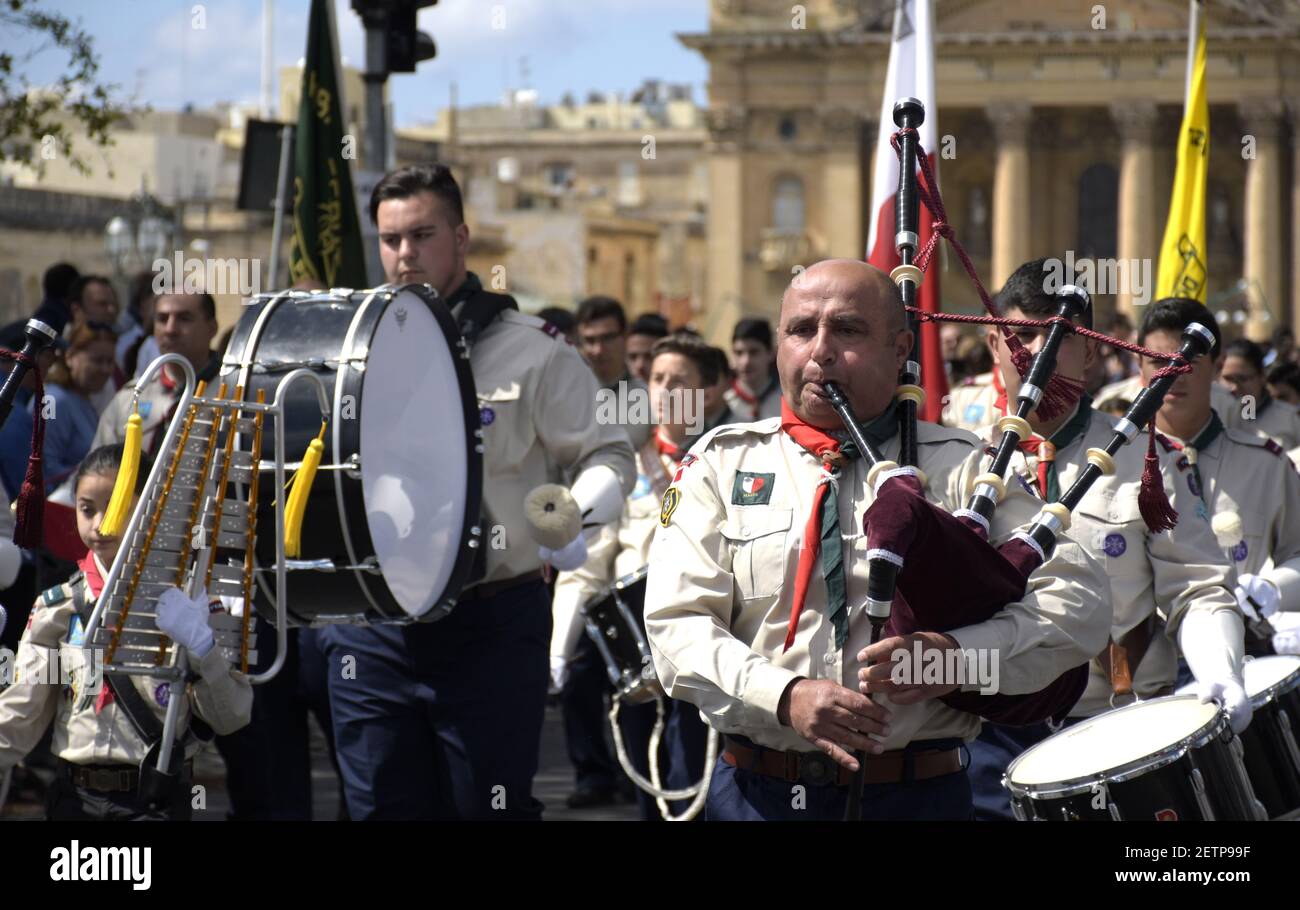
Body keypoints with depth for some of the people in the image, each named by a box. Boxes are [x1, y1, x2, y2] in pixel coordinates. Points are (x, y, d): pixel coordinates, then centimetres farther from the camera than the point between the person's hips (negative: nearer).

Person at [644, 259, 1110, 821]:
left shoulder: (959, 468, 4)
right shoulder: (722, 463, 7)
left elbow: (1081, 601, -5)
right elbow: (677, 624, -3)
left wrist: (957, 656, -22)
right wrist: (787, 696, -20)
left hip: (918, 796, -1)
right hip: (756, 794, 1)